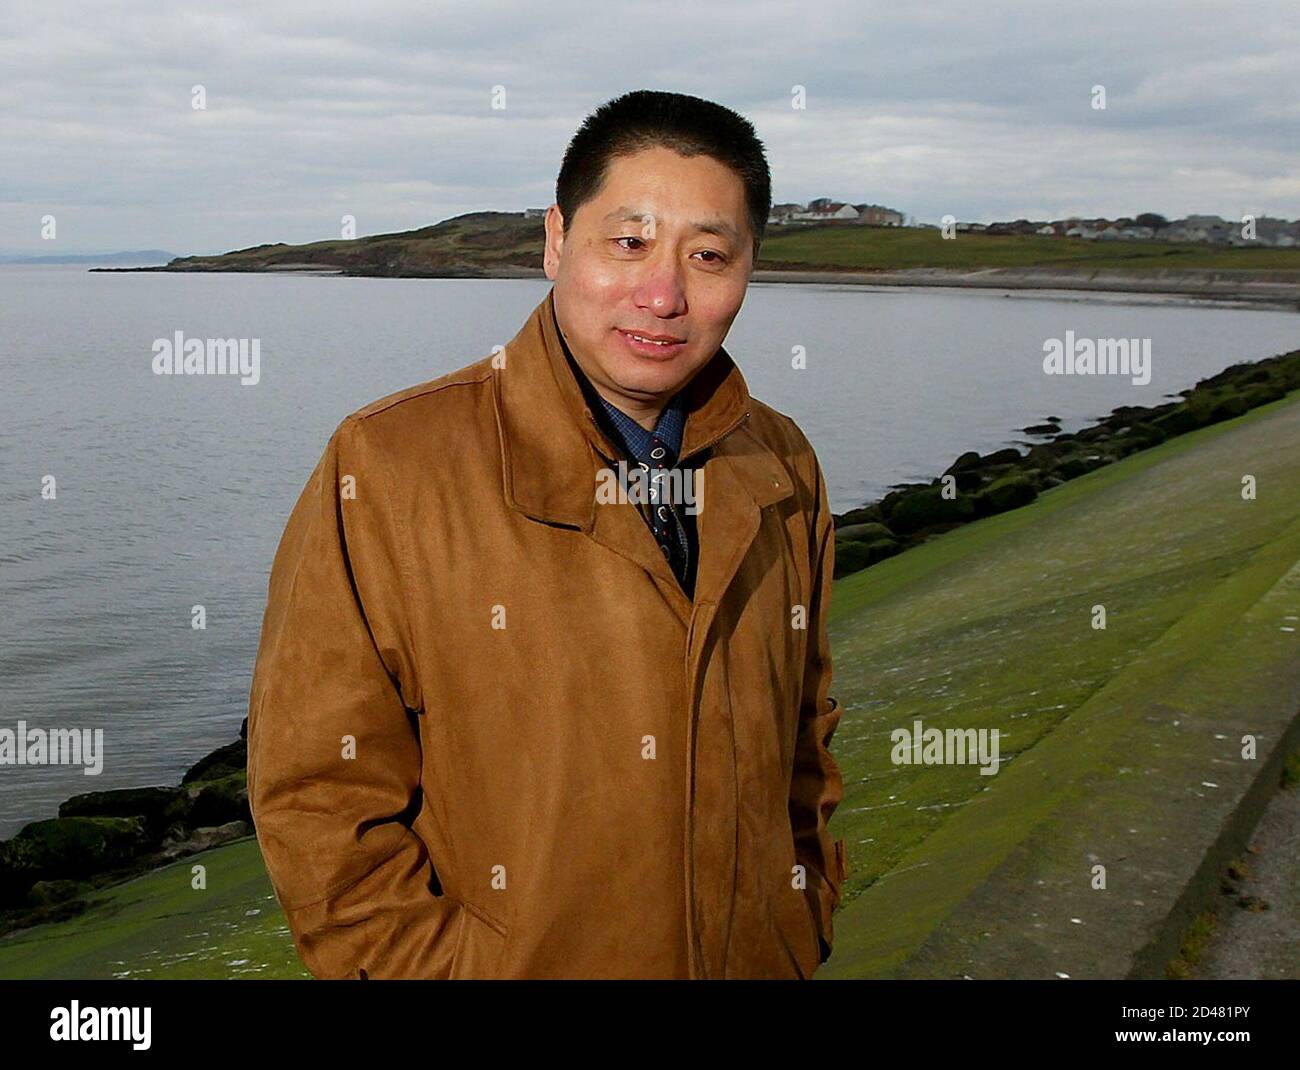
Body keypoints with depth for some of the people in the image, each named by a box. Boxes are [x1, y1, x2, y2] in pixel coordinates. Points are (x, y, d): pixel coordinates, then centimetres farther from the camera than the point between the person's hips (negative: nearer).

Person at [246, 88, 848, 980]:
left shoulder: (784, 472, 0)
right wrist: (450, 967, -17)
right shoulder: (384, 469, -16)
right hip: (508, 962, -3)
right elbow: (320, 800, -15)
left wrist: (807, 923, 3)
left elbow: (808, 738, 10)